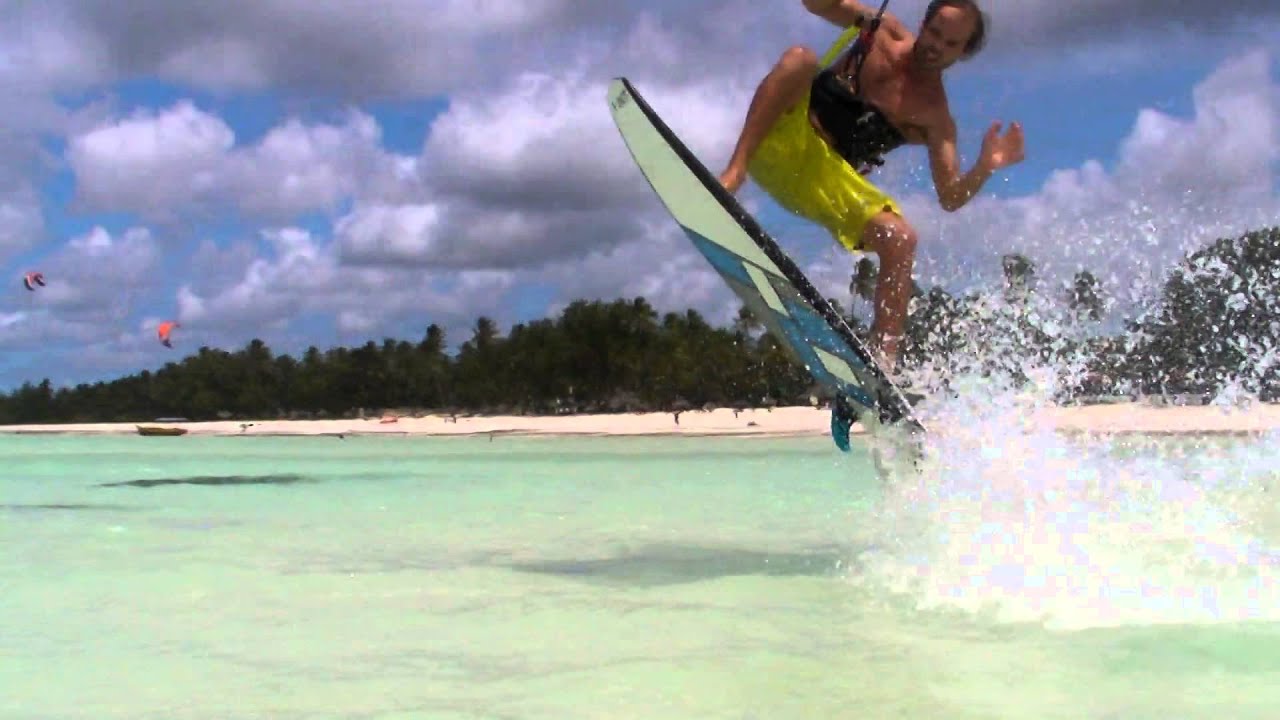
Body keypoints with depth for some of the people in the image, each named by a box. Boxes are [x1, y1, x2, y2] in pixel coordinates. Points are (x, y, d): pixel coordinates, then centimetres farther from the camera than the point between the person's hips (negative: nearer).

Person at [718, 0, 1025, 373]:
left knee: (900, 238, -24)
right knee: (800, 58, -27)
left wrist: (985, 167, -28)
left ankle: (882, 366, -22)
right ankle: (734, 170, -42)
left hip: (827, 179, 0)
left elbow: (950, 199, -8)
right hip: (780, 141, 0)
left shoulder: (935, 117, -3)